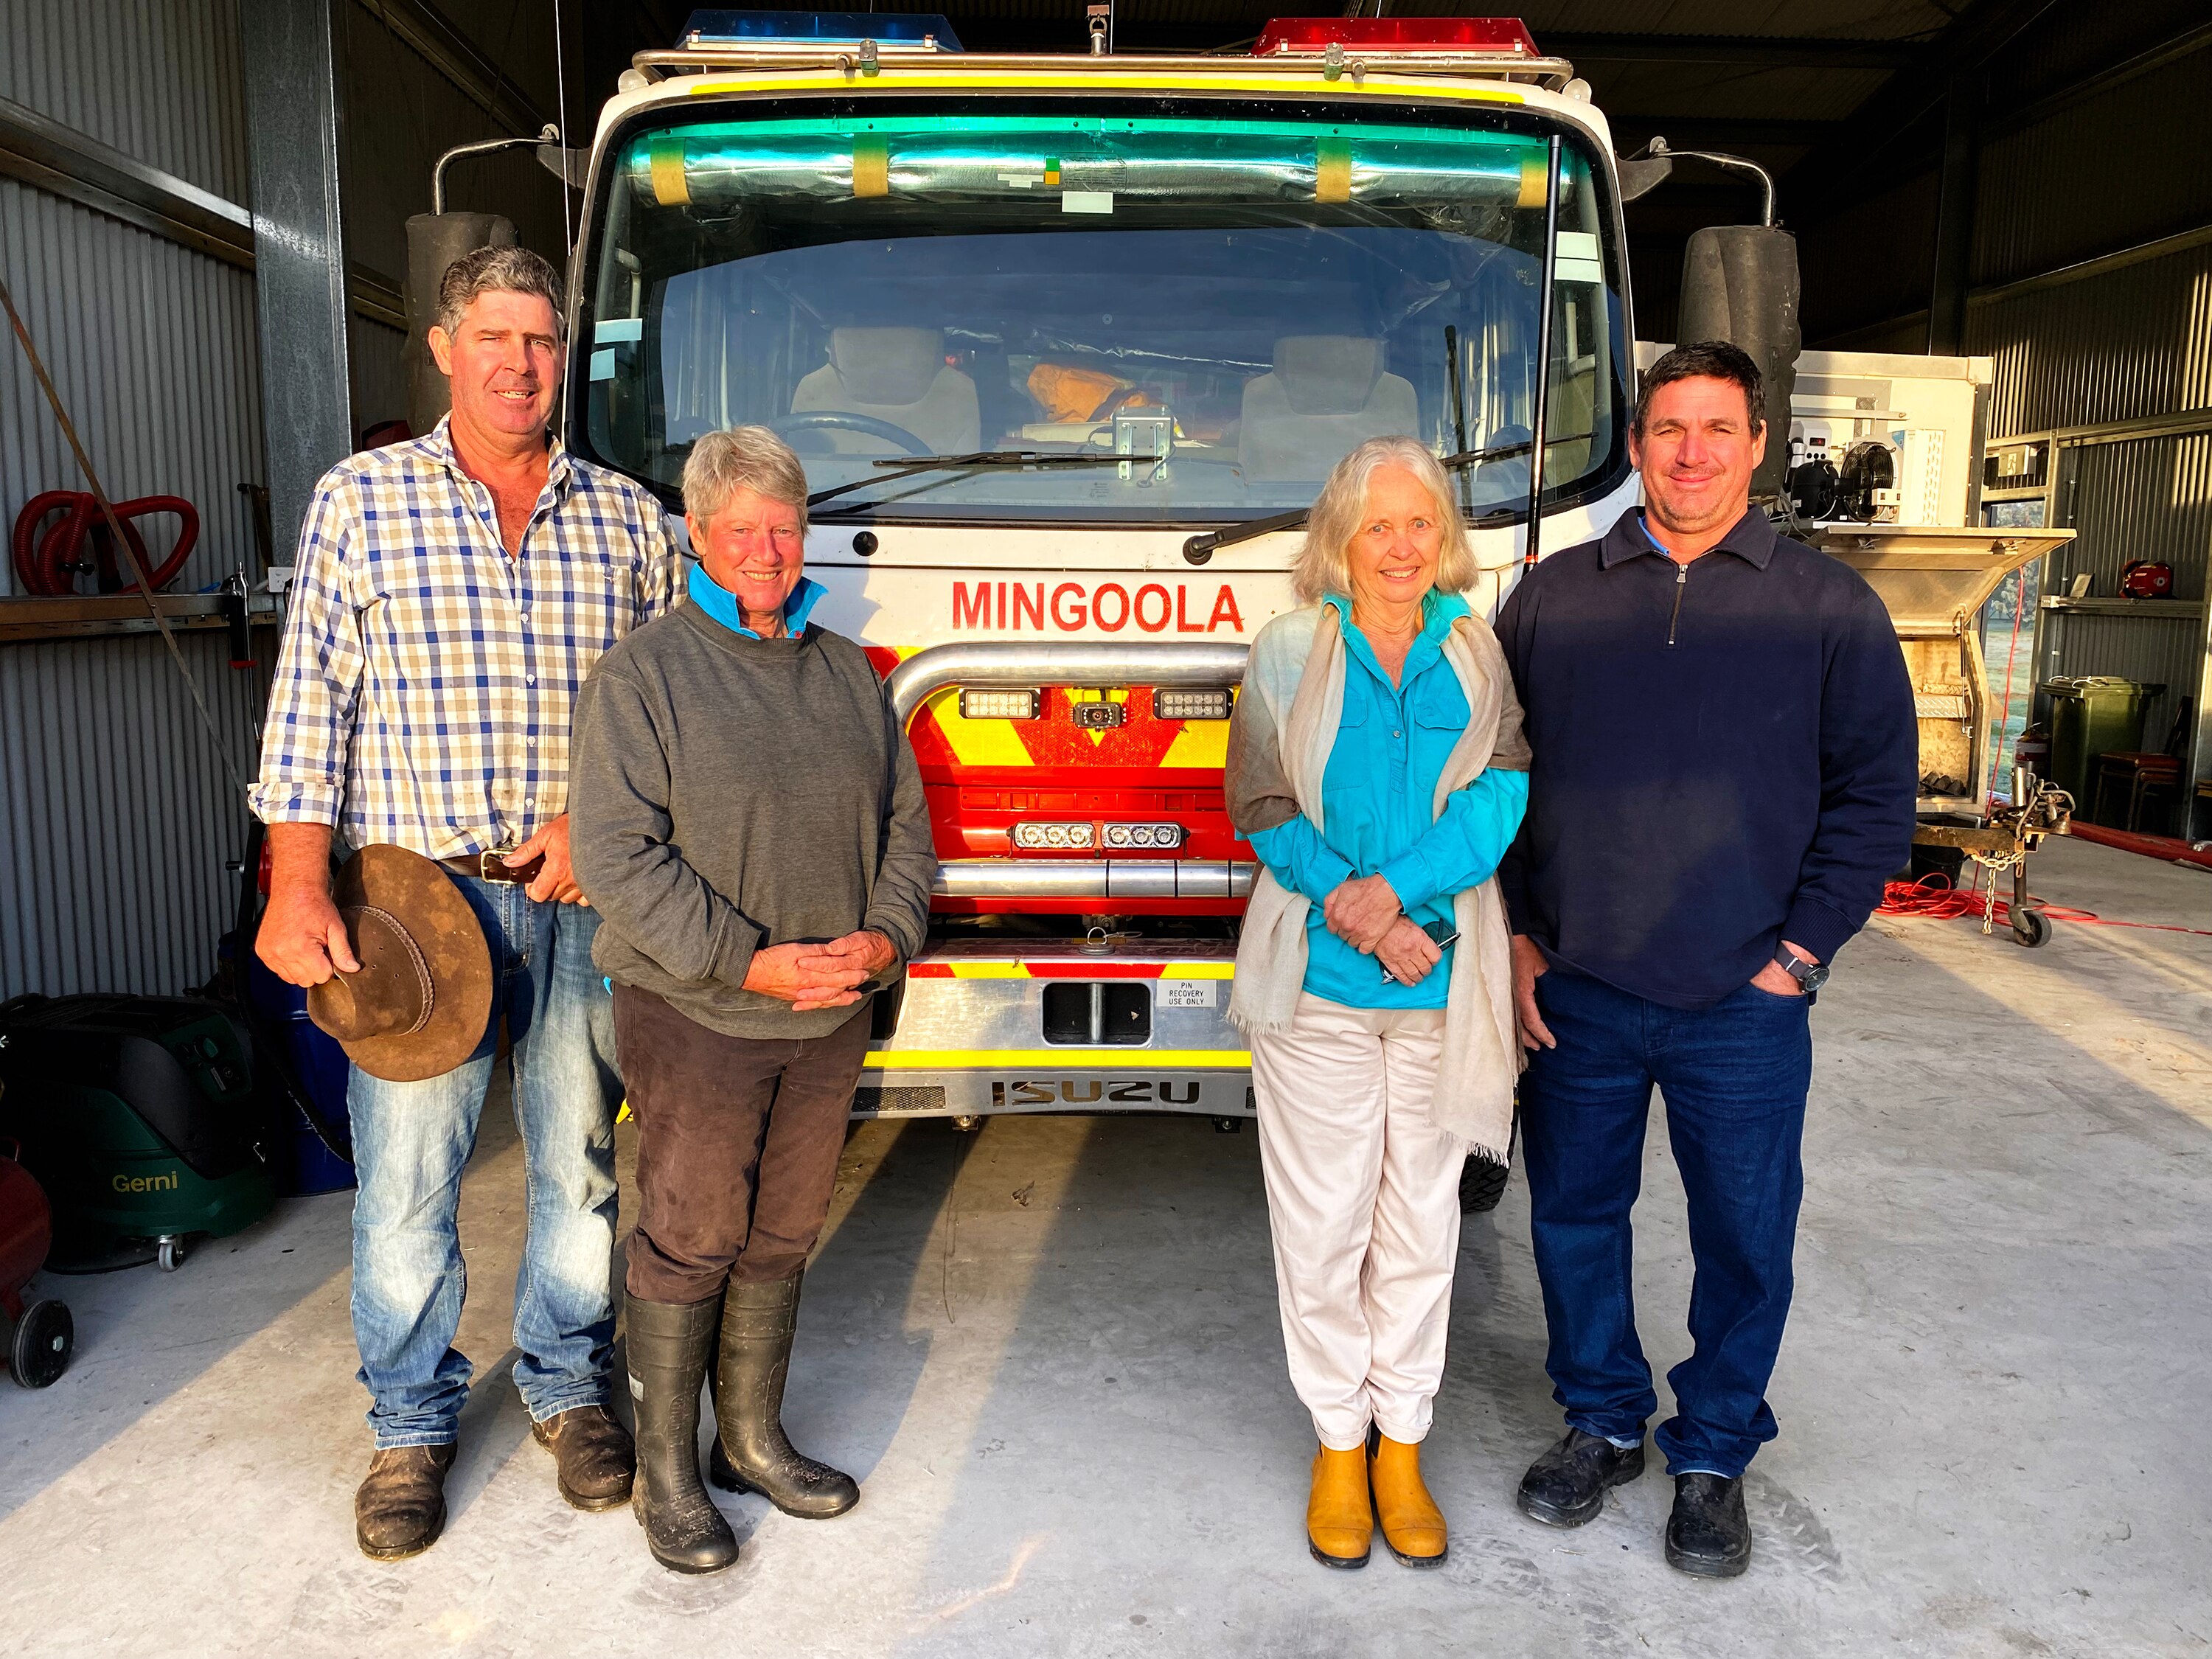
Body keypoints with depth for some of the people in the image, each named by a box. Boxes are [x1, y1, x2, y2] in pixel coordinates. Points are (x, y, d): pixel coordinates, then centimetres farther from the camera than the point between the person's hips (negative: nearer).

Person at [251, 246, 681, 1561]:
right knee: (407, 1178, 5)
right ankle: (413, 1420, 24)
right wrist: (299, 888, -9)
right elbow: (314, 701, -1)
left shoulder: (627, 518, 8)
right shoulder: (362, 499, 4)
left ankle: (569, 1385, 30)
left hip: (585, 898, 2)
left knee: (580, 1162, 11)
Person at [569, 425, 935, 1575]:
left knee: (781, 1237, 15)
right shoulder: (644, 672, -7)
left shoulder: (846, 671, 9)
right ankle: (666, 1471, 22)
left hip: (830, 1016, 5)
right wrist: (749, 961, -20)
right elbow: (619, 851, -15)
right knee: (689, 1243, 5)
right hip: (694, 1014, -5)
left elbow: (904, 822, 10)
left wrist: (886, 934, -8)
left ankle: (754, 1439, 32)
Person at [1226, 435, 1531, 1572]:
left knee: (1421, 1222, 10)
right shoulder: (1288, 654, 3)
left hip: (1444, 983, 1)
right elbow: (1261, 807, -2)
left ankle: (1401, 1444, 26)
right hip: (1316, 983, -1)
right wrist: (1356, 916, -14)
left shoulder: (1484, 657, 6)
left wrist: (1393, 888, -19)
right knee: (1323, 1224, 6)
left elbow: (1502, 797, -5)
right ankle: (1337, 1444, 23)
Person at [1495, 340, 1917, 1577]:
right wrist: (1517, 936, 1)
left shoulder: (1829, 606, 1)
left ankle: (1714, 1459, 30)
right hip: (1573, 995, 1)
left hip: (1744, 1007, -1)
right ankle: (1603, 1425, 34)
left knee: (1746, 1242, 9)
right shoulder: (1552, 597, 4)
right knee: (1575, 1218, 13)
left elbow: (1876, 791, 2)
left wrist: (1802, 950, -5)